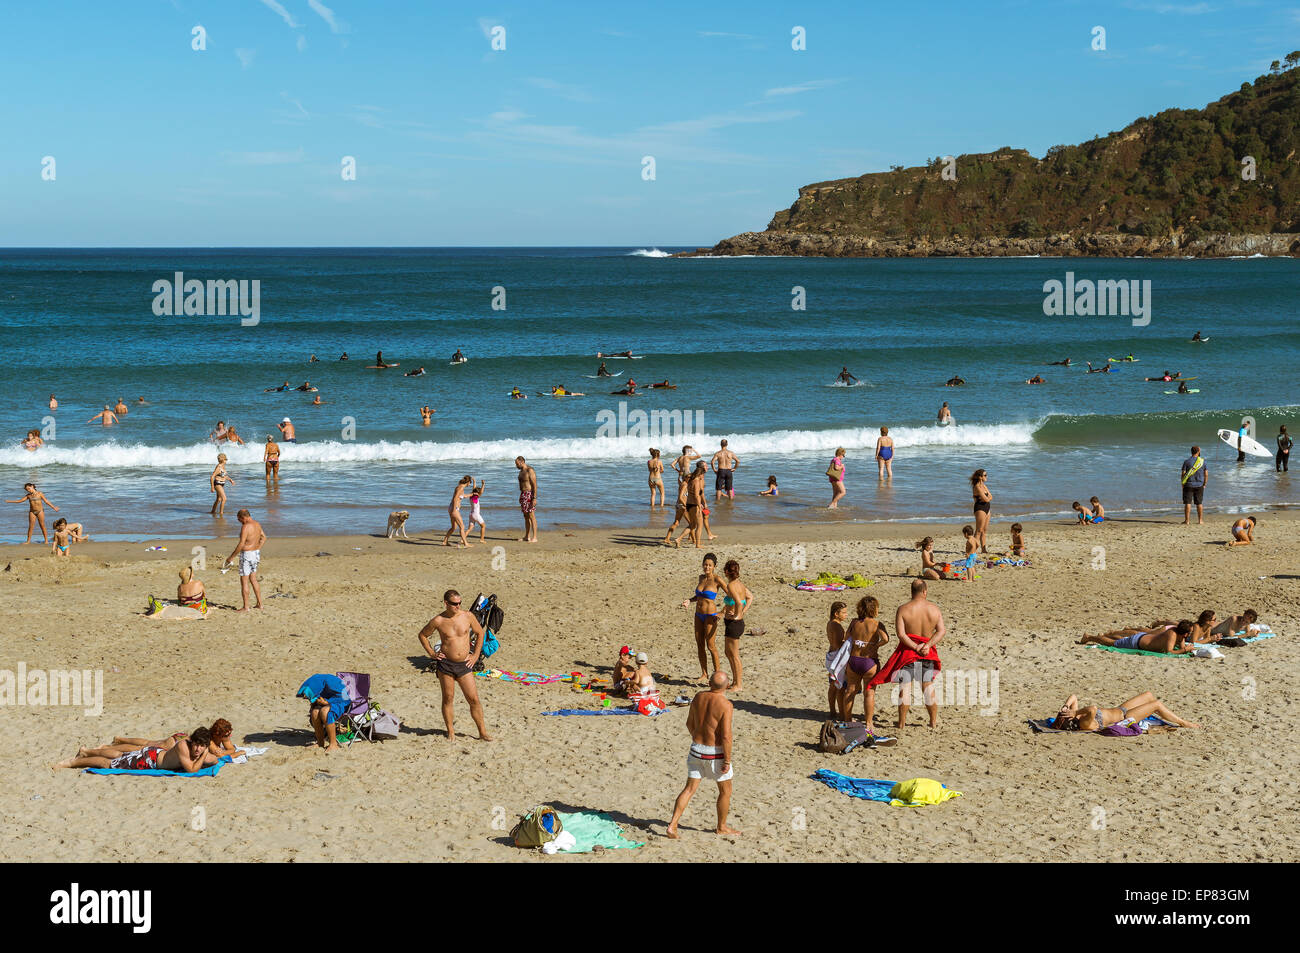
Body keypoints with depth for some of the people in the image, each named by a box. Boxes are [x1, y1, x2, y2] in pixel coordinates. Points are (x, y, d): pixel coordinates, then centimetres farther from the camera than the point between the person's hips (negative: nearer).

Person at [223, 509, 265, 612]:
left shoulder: (245, 527, -21)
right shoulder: (257, 524, 7)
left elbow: (241, 544, -24)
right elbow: (264, 537, 22)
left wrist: (231, 557, -17)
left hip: (247, 555, -9)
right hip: (256, 553, 9)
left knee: (244, 581, 0)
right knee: (253, 580, 18)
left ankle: (246, 607, 2)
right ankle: (259, 604, 20)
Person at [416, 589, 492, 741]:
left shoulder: (468, 616, -2)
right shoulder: (438, 621, -5)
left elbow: (480, 633, 13)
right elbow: (422, 635, 11)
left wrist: (475, 655, 8)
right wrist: (431, 653, 3)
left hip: (464, 665, 1)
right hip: (445, 664, -1)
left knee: (474, 699, 0)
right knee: (448, 698, 5)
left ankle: (482, 732, 8)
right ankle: (451, 732, 17)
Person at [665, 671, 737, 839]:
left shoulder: (699, 697, -1)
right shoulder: (725, 704, -20)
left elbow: (690, 723, 11)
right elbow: (726, 736, -22)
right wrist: (727, 760, -14)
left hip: (696, 749, 5)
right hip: (716, 753, -5)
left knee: (690, 789, 11)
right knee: (725, 790, 17)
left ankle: (672, 825, 2)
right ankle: (722, 826, 30)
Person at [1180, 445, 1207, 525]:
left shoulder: (1187, 461, -6)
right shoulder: (1202, 461, -1)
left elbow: (1183, 474, -7)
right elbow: (1206, 475, 2)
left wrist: (1182, 485, 3)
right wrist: (1204, 485, 13)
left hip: (1188, 485, -2)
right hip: (1199, 486, 2)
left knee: (1187, 503, 0)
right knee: (1199, 504, 11)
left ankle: (1187, 520, -2)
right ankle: (1200, 520, 14)